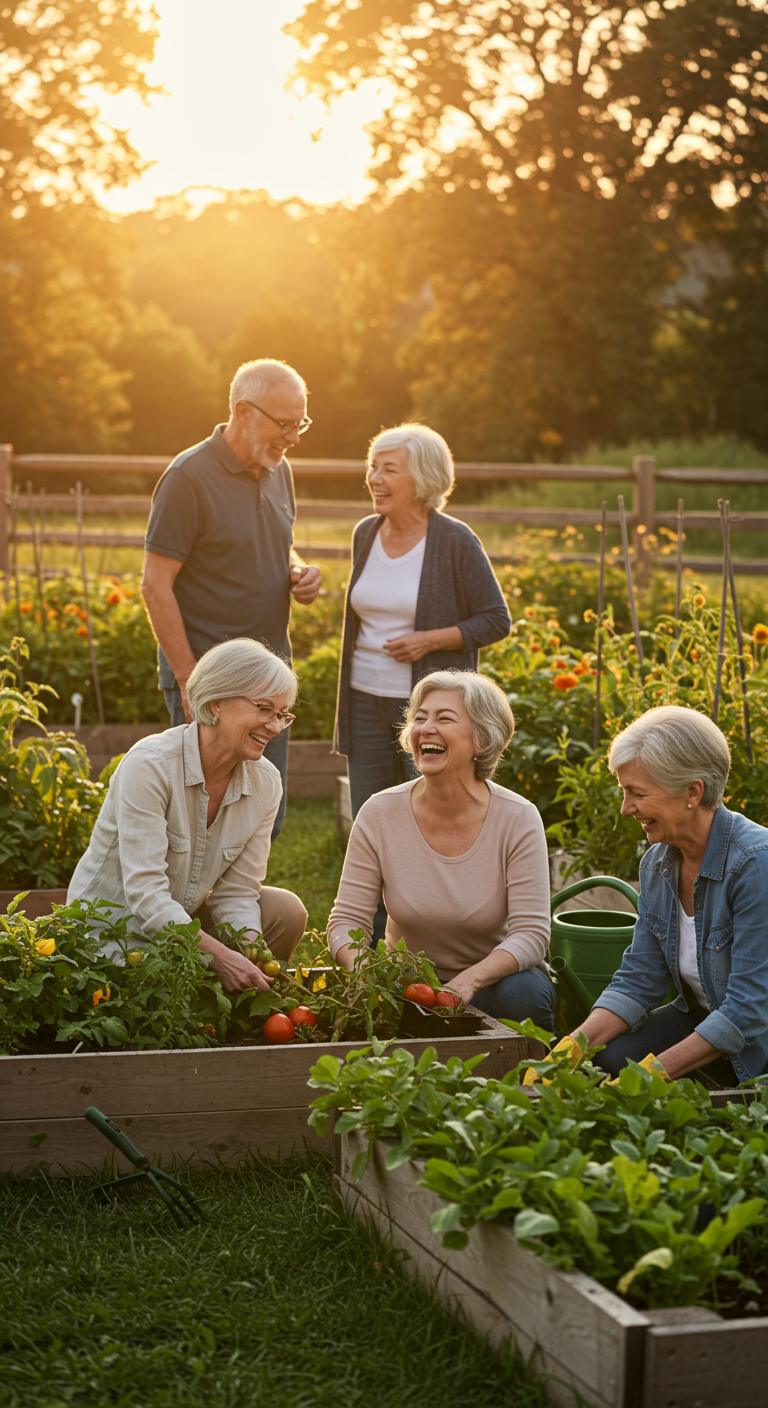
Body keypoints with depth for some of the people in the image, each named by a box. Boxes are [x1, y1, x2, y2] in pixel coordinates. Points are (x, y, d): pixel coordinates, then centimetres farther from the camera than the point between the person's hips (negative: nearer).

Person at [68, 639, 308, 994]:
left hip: (184, 918, 6)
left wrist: (251, 958, -25)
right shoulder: (149, 765, -25)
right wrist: (221, 956, -39)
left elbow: (236, 893, -5)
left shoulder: (265, 782, -6)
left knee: (287, 911, -15)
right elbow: (145, 894, -30)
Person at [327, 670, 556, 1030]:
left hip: (493, 977, -1)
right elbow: (347, 920, -8)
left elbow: (531, 933, -18)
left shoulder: (518, 819, -14)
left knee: (523, 994, -34)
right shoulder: (379, 815, -10)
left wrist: (469, 980, -36)